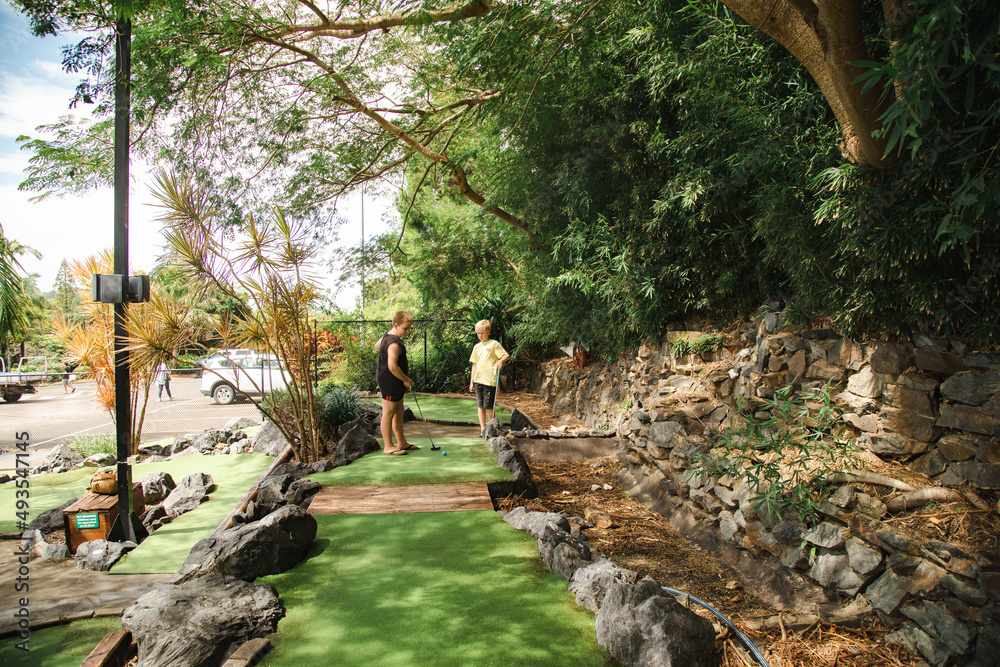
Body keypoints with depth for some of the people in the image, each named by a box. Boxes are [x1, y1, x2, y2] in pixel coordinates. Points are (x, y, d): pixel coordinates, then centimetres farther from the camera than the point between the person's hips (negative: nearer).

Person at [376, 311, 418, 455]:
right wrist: (406, 380, -18)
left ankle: (402, 443, 26)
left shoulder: (387, 337, 11)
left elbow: (377, 346, 32)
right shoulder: (394, 344, -23)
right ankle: (388, 447, 3)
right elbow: (392, 367, -30)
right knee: (388, 413, -4)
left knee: (399, 411, 16)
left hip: (396, 383, 11)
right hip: (390, 383, -11)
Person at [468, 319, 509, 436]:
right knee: (480, 406, 6)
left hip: (490, 380, -5)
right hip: (478, 380, 5)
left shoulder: (494, 344, 0)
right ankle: (483, 429, 12)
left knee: (488, 407, -3)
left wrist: (500, 361, -28)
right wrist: (472, 382, 16)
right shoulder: (477, 347, 16)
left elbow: (506, 355, -6)